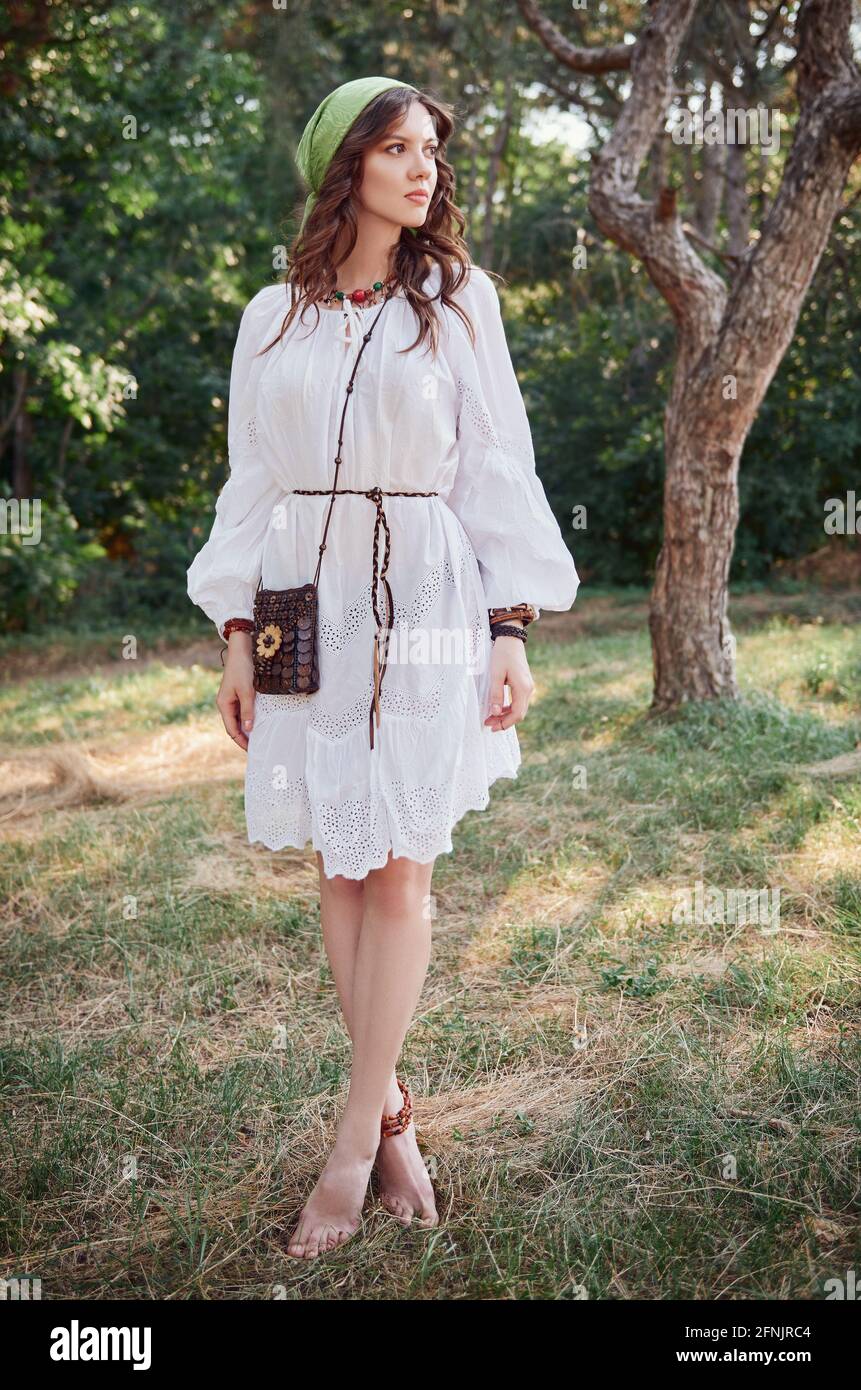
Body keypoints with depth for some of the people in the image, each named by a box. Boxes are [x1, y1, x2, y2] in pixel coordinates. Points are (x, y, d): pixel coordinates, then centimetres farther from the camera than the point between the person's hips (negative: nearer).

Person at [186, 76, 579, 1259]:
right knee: (339, 869, 4)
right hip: (304, 599, 2)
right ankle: (393, 1114, 19)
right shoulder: (274, 318, 10)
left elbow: (497, 469, 3)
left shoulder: (460, 299, 5)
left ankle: (354, 1143, 9)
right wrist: (236, 634, 5)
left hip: (422, 600, -2)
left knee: (399, 873, -3)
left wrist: (512, 630, -4)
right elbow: (250, 481, 11)